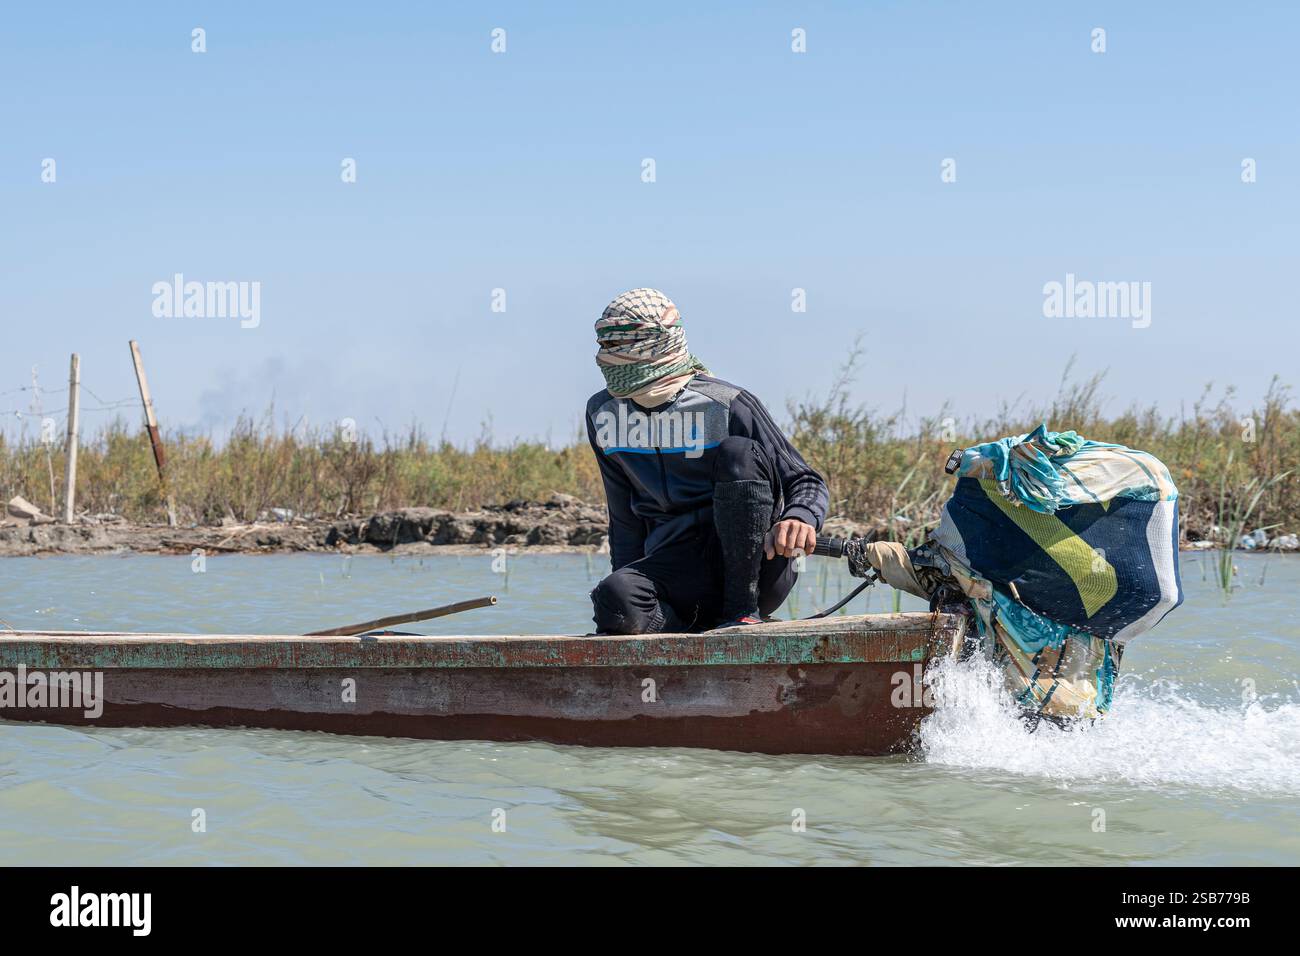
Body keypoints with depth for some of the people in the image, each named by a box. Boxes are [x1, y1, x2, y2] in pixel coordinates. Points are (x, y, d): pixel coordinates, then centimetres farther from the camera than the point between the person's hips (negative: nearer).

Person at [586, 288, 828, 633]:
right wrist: (629, 586, 9)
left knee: (737, 453, -28)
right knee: (614, 599, -31)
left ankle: (743, 608, -22)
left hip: (756, 565, -2)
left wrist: (800, 519, -27)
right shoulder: (603, 414, 8)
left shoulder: (727, 405, -7)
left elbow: (807, 482, -4)